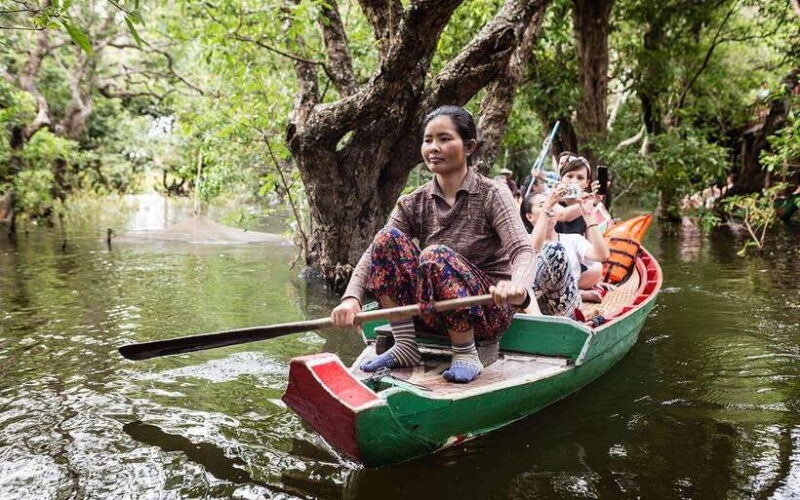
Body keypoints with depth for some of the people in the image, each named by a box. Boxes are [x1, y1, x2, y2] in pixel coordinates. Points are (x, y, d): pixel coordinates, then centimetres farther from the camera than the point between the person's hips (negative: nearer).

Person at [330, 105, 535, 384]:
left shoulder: (492, 196, -7)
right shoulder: (414, 204, 4)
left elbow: (523, 250, -23)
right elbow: (374, 253, -8)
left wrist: (518, 287, -47)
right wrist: (351, 297, -28)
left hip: (489, 312, -4)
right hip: (436, 316, 4)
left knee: (436, 255, -31)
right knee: (389, 237, -15)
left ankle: (467, 355, -15)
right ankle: (405, 346, -11)